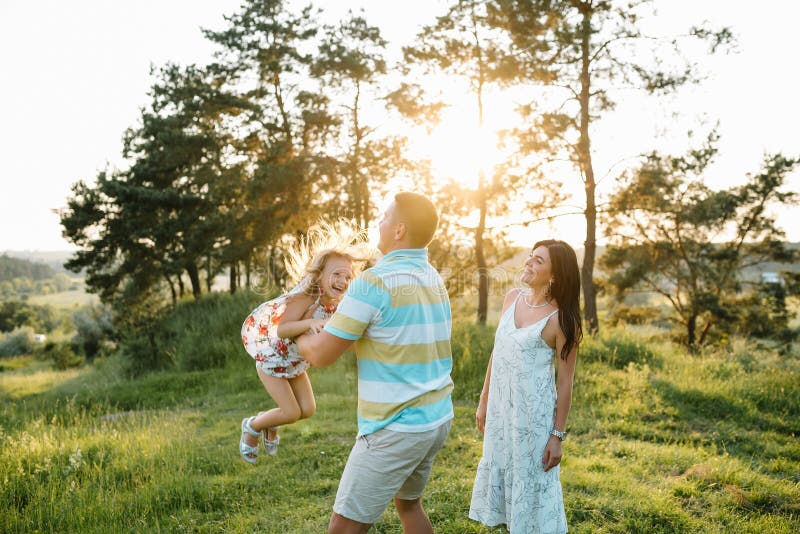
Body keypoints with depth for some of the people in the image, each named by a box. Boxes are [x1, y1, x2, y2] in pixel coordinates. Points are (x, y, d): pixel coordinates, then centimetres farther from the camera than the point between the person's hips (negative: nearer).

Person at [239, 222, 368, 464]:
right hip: (271, 355, -7)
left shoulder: (336, 303, -10)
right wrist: (310, 323, -57)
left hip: (294, 360, 7)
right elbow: (282, 329, -43)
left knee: (308, 410, 9)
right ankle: (252, 427, 23)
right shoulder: (308, 294, -33)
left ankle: (269, 422, 39)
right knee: (292, 412, -6)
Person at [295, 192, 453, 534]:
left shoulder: (374, 282, -18)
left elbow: (321, 355, -14)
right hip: (437, 418, 9)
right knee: (408, 503, 28)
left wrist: (299, 337, 8)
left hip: (396, 429, -8)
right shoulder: (434, 279, 7)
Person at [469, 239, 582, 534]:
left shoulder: (561, 319, -15)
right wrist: (484, 401, 13)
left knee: (531, 480, 7)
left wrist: (558, 435, -11)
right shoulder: (512, 298, 2)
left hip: (533, 410, -6)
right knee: (500, 473, 18)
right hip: (501, 406, 6)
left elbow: (565, 381, -11)